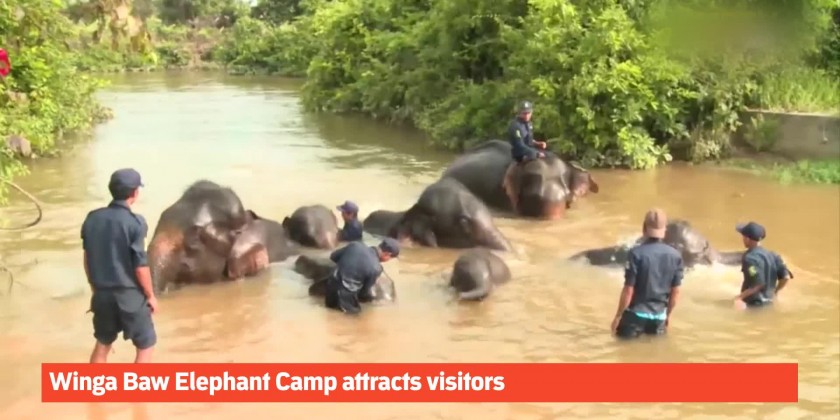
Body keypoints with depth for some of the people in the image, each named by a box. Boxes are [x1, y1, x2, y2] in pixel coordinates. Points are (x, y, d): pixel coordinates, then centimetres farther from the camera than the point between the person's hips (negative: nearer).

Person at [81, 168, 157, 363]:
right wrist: (150, 296, -3)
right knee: (145, 346, 9)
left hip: (102, 293, 6)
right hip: (129, 294, -6)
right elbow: (140, 266, -15)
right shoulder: (135, 222, -17)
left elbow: (88, 258, 9)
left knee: (102, 344, 21)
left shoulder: (92, 218, 1)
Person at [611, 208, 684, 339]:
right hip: (659, 313, 3)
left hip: (637, 312, -3)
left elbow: (628, 290, -14)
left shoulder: (637, 253, -17)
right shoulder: (675, 255, -4)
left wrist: (618, 315, -3)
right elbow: (676, 291, 3)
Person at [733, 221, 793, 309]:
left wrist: (740, 296, -18)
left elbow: (759, 284, -26)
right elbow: (785, 276, -1)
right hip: (768, 302, 8)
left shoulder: (750, 258, -20)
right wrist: (774, 292, 13)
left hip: (754, 303, -8)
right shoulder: (772, 254, 5)